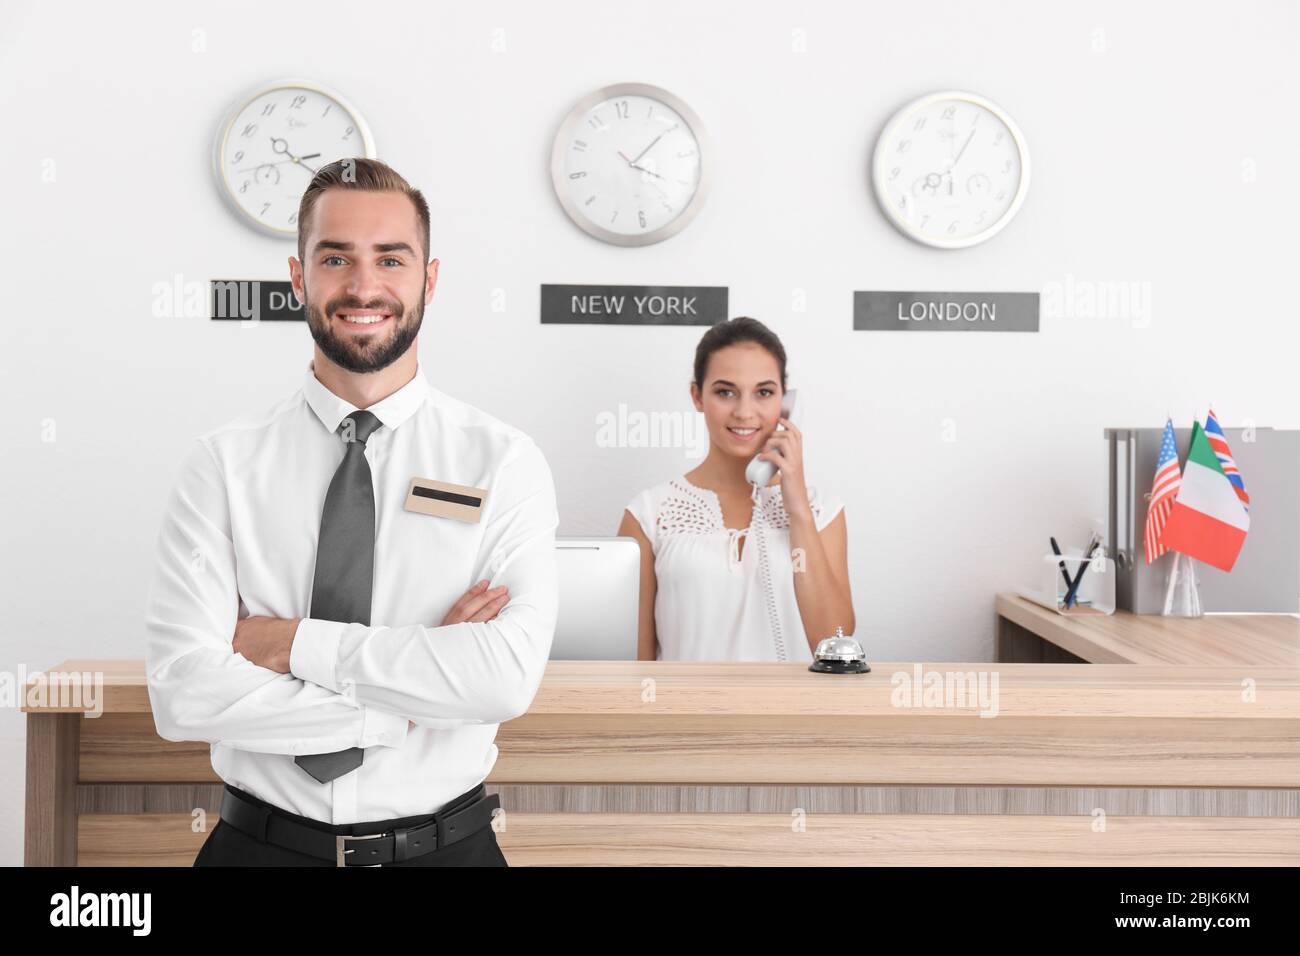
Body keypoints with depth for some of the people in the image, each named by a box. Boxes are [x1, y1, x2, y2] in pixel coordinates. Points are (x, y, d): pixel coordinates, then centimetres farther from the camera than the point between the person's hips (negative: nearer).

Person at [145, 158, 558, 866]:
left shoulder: (505, 462, -8)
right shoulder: (222, 464, -6)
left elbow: (508, 676, -20)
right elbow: (182, 694, -15)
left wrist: (294, 642, -18)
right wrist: (408, 703, -18)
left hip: (447, 845, 0)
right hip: (262, 842, 0)